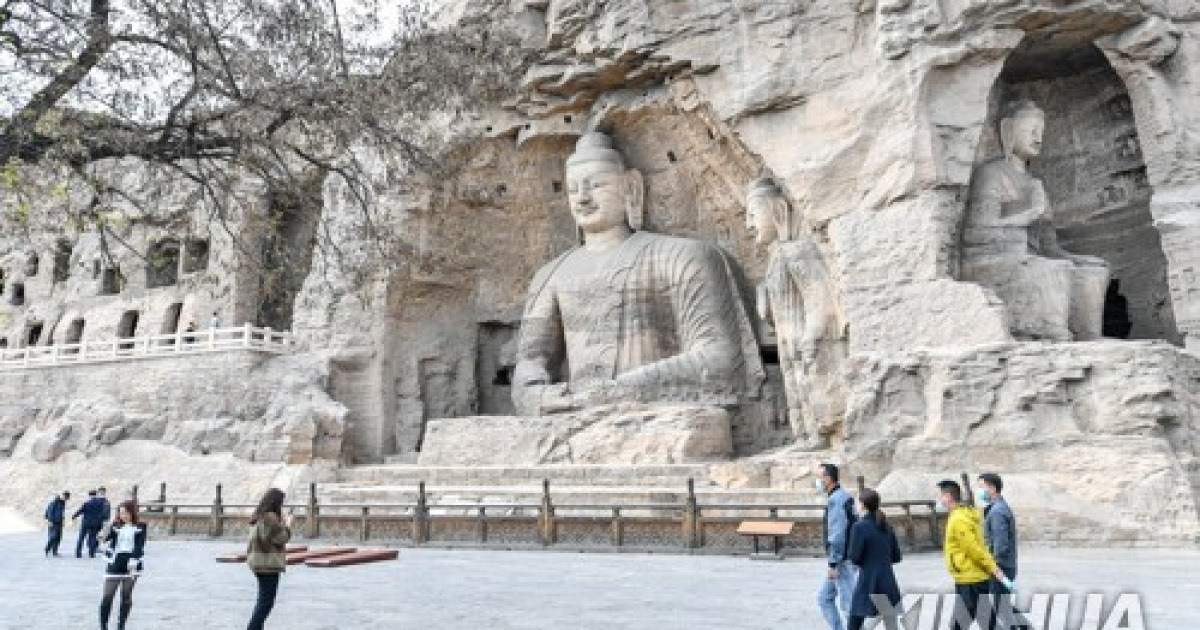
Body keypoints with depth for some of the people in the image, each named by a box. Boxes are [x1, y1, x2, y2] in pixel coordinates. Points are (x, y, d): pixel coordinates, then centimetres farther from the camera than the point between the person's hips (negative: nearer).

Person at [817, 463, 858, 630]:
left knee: (847, 603, -2)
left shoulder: (836, 500, -18)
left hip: (842, 561, -10)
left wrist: (833, 564, -21)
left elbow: (838, 535, -23)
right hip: (846, 559, 10)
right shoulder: (844, 497, 13)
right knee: (824, 598, 14)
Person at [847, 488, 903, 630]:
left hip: (868, 584, -6)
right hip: (889, 584, 6)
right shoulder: (887, 527, 8)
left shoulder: (860, 526, -11)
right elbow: (897, 557, 11)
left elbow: (854, 557, -13)